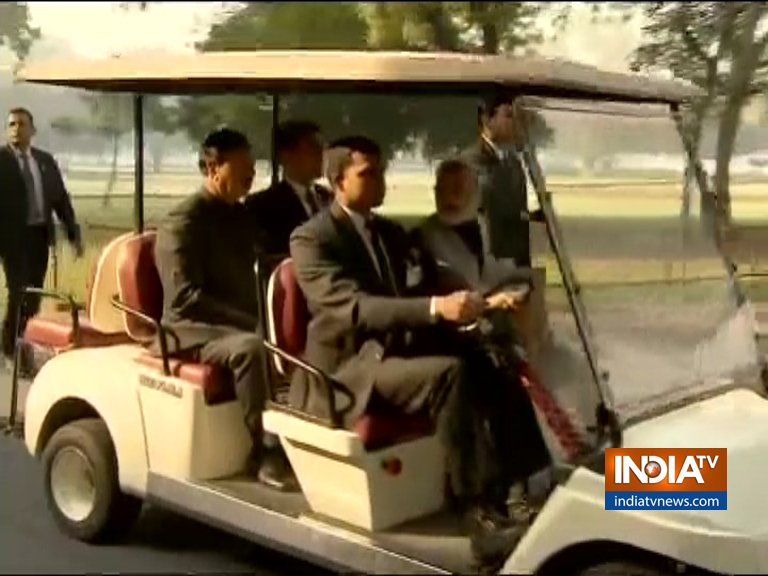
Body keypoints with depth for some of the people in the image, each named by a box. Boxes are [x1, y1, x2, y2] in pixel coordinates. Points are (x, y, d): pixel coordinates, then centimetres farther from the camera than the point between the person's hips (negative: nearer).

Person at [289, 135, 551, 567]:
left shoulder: (392, 233, 17)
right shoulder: (312, 239, -8)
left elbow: (410, 297, 15)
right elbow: (355, 308, -23)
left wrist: (462, 306, -8)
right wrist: (436, 308, -36)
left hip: (395, 353, 7)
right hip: (348, 370, -7)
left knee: (490, 366, -19)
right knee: (450, 374, -31)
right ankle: (483, 515, -28)